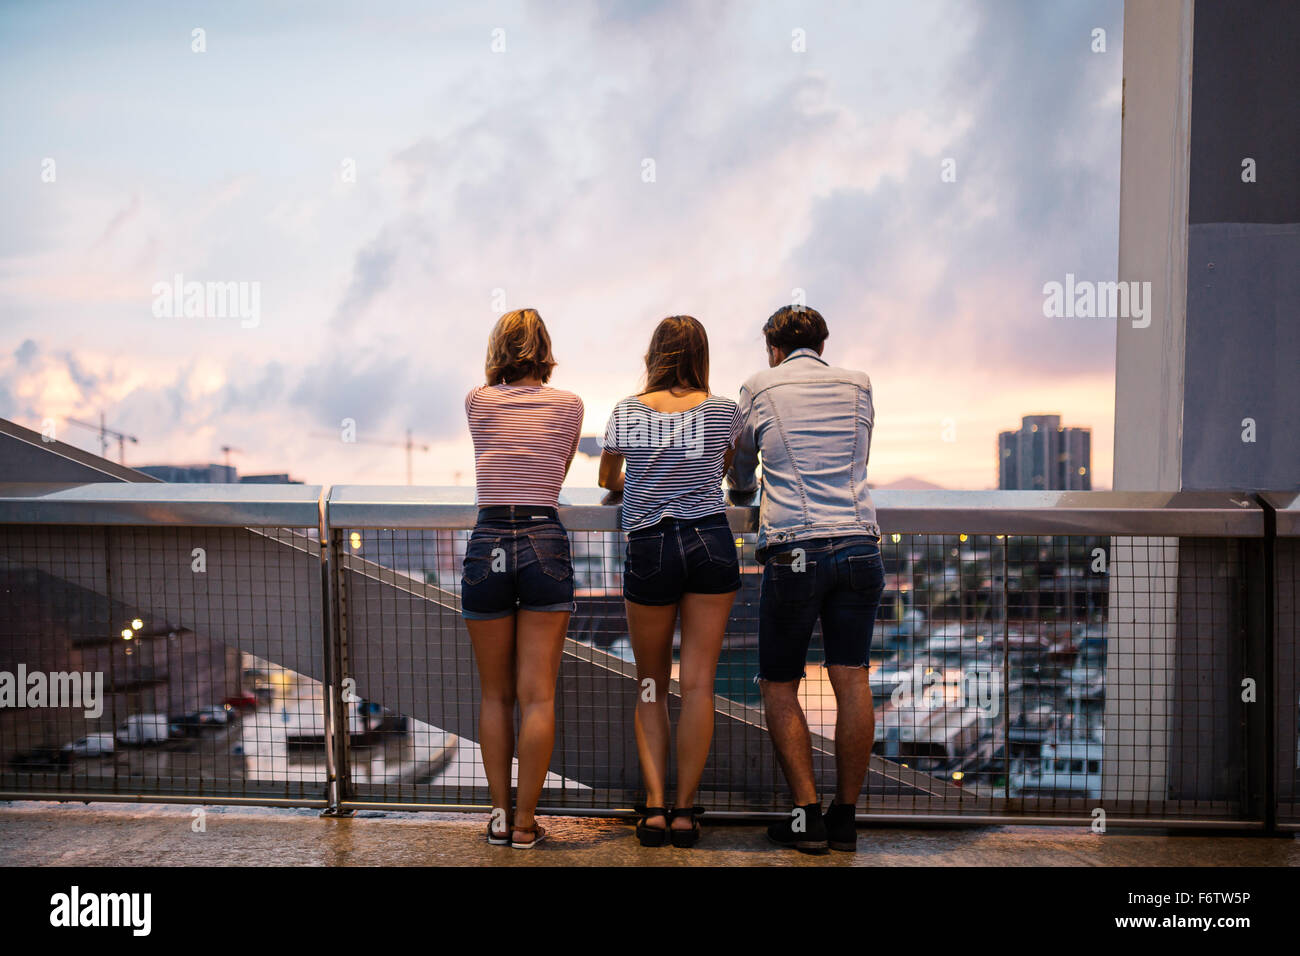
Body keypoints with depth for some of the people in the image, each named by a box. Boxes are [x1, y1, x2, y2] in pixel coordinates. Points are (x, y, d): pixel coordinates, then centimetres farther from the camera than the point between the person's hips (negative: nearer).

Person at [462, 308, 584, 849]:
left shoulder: (477, 402, 7)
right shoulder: (569, 405, 7)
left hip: (488, 543, 1)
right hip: (545, 544, -1)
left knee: (495, 695, 12)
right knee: (537, 696, 1)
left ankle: (500, 815, 13)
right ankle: (525, 823, 4)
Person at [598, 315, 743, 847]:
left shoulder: (627, 412, 5)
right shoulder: (724, 411, 5)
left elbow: (607, 478, 21)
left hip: (648, 549, 0)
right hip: (710, 540, 0)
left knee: (650, 685, 11)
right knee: (698, 683, 2)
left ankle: (654, 806, 1)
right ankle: (684, 811, 3)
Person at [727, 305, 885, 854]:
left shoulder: (759, 389, 7)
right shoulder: (858, 386, 13)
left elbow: (740, 470, 23)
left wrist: (745, 490, 46)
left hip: (793, 549, -2)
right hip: (859, 545, 3)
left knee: (779, 686, 7)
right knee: (852, 680, 5)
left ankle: (807, 815, 1)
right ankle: (845, 818, 7)